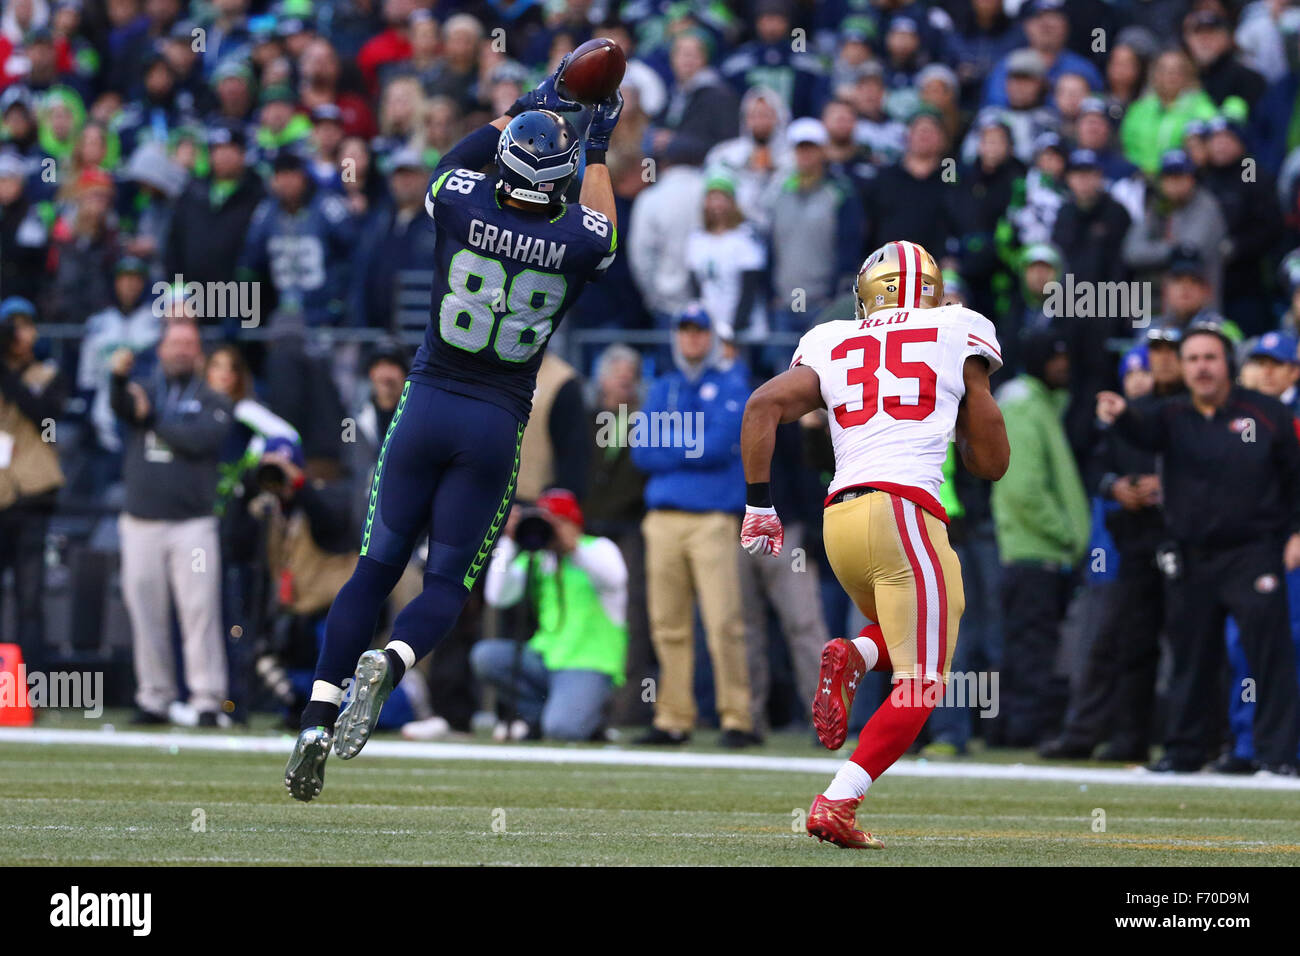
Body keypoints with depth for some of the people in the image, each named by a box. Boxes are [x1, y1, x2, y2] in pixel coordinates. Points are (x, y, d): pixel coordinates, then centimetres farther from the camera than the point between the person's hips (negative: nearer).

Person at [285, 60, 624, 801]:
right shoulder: (577, 243, -9)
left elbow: (452, 162, 17)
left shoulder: (462, 209, -9)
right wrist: (599, 148, 28)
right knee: (448, 584, 8)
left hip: (427, 406, 1)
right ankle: (390, 663, -24)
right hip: (497, 428, -1)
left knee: (376, 567, 10)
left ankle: (318, 720, 0)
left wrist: (526, 107, 24)